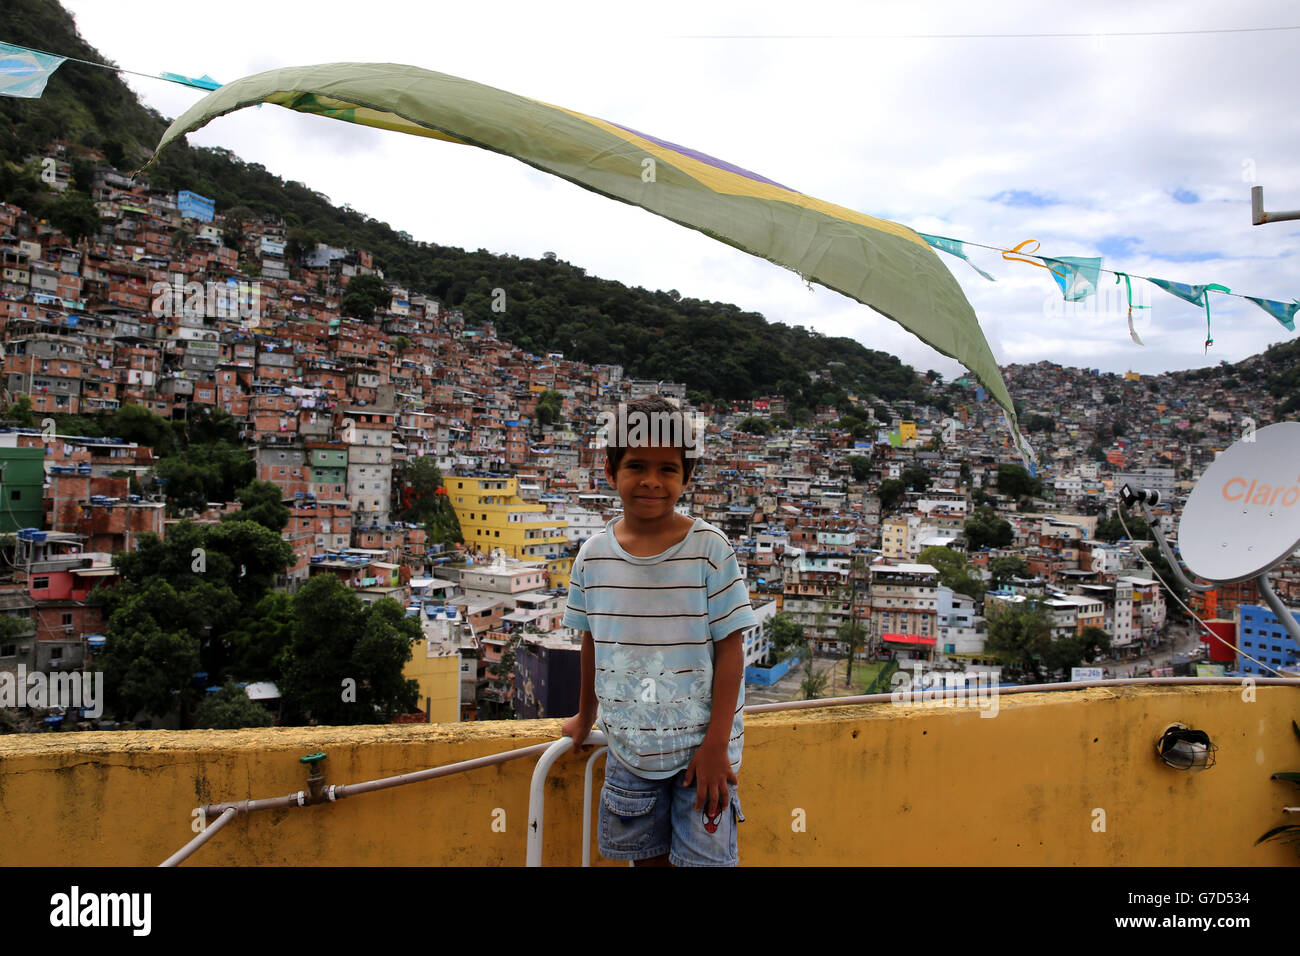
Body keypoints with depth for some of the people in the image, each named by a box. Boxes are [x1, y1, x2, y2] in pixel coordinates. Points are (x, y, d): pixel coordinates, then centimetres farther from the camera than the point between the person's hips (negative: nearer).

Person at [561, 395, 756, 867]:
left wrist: (715, 744, -12)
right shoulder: (594, 555, -3)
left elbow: (729, 648, -10)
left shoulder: (709, 549, -12)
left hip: (700, 746, -3)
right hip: (629, 746, 3)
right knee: (647, 856, 14)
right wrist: (586, 715, 22)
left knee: (703, 857, 1)